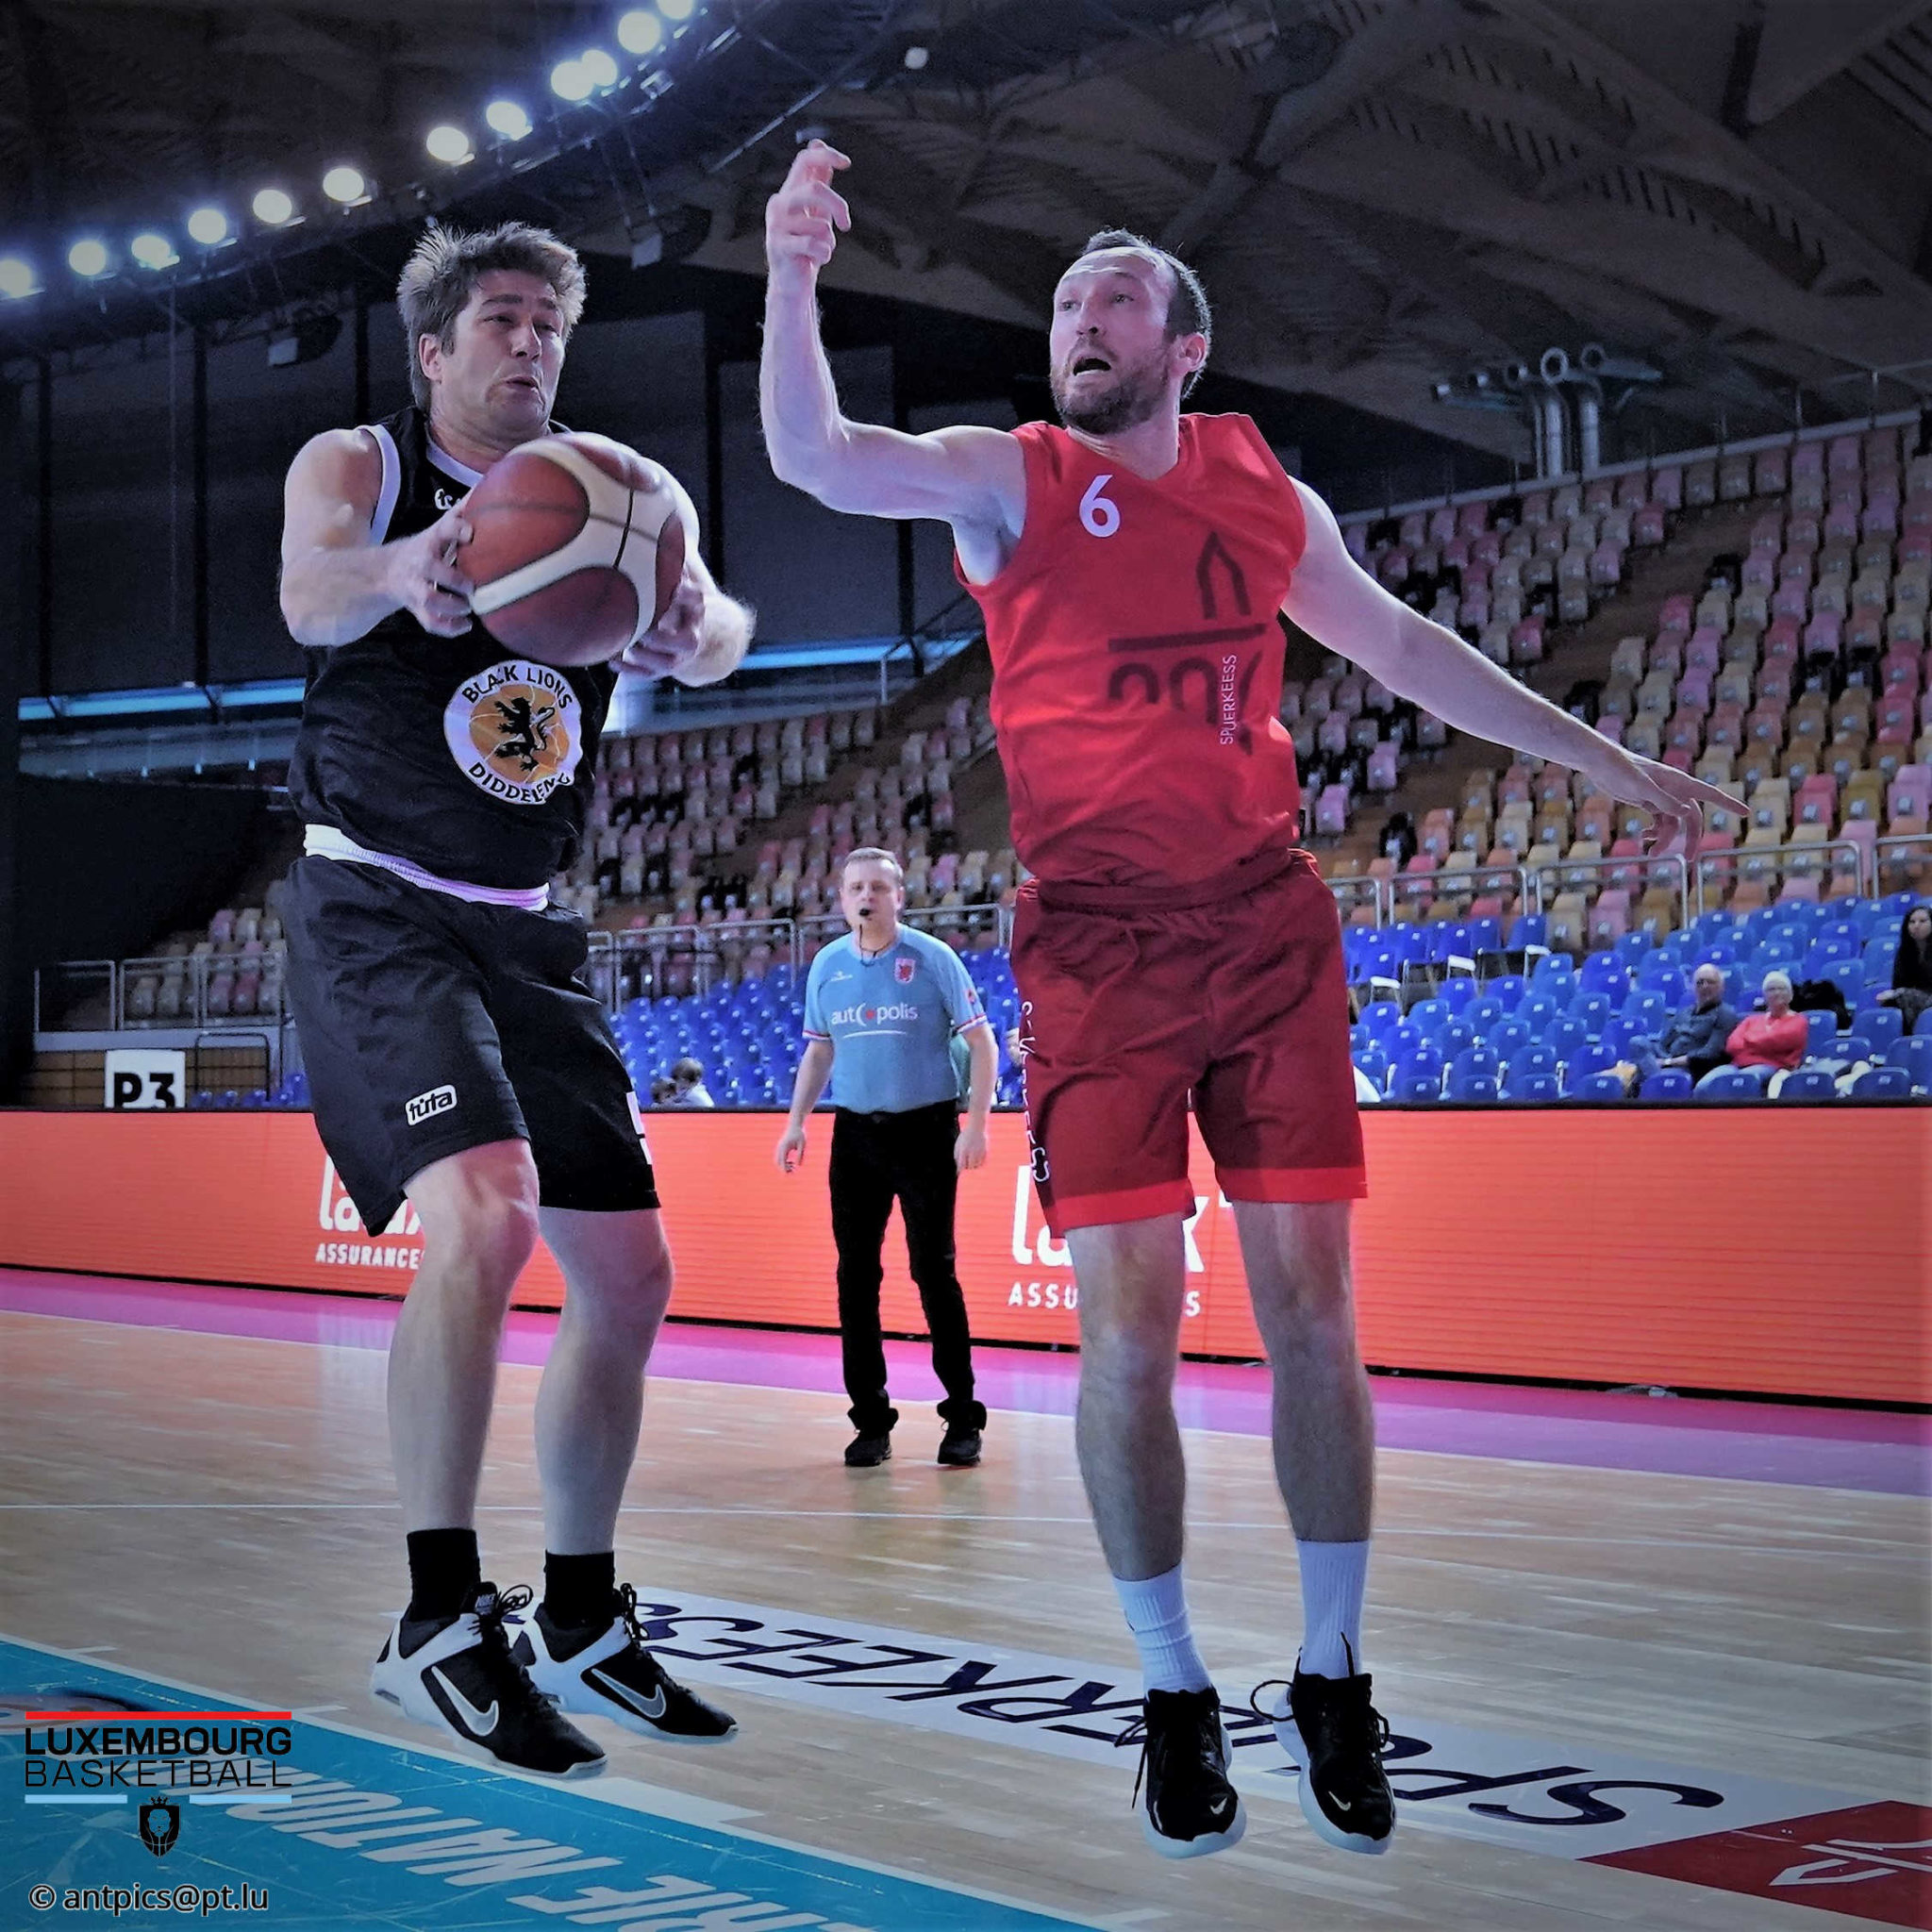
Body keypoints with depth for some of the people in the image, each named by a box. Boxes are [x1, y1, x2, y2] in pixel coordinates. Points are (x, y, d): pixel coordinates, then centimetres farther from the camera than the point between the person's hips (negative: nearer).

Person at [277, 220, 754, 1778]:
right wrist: (403, 570, -48)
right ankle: (440, 1622, -17)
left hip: (528, 932, 6)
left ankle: (580, 1620, 21)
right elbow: (310, 597, -24)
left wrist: (693, 633, -37)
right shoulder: (359, 463, -1)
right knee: (483, 1212, -28)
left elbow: (719, 625, -11)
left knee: (628, 1274, 5)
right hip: (376, 910, -6)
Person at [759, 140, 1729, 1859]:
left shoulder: (1256, 484, 11)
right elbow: (814, 457, -16)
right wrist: (795, 279, -31)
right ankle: (1175, 1693, 13)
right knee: (1128, 1331, -5)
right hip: (1101, 953, -2)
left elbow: (1404, 647, 22)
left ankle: (1333, 1683, 16)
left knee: (1311, 1311, 1)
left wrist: (1615, 769, 25)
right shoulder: (1008, 478, 1)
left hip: (1269, 934, 3)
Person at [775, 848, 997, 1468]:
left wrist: (976, 1124, -12)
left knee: (934, 1272, -4)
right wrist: (796, 1122, 9)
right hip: (855, 1132, 4)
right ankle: (871, 1422, 11)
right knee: (856, 1277, 3)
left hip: (925, 1131, -4)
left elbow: (982, 1044, -3)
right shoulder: (827, 965, 7)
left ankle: (964, 1420, 5)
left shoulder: (933, 958, -4)